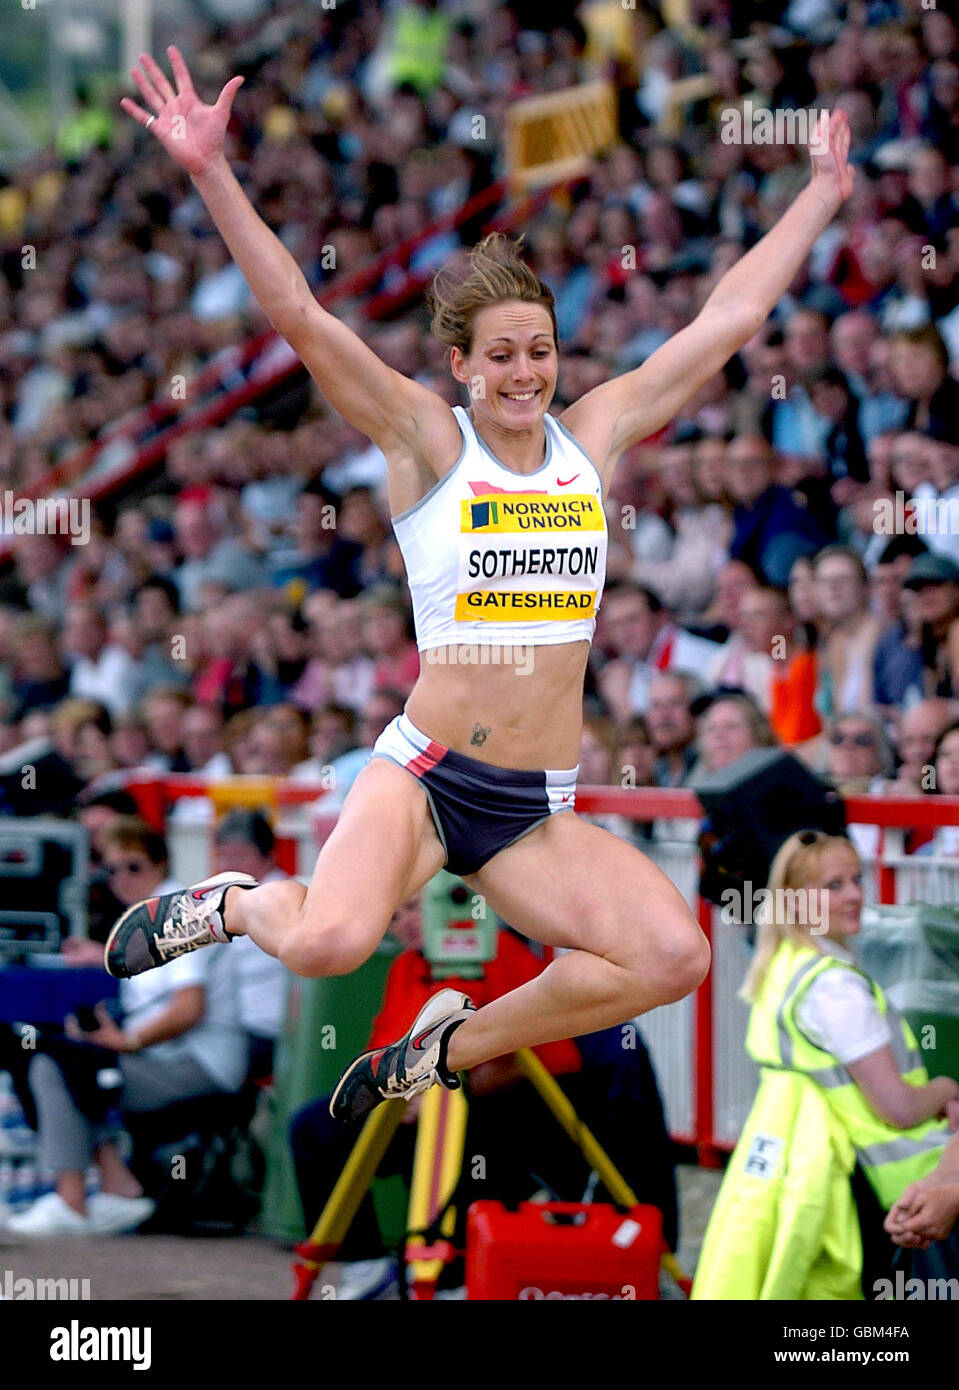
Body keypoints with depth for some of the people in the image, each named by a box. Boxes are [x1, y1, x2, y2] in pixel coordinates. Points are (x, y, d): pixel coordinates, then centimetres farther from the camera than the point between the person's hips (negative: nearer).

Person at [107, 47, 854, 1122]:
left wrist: (823, 192, 20)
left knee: (675, 957, -19)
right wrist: (211, 173, -19)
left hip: (539, 810, 4)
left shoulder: (594, 437, 10)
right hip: (424, 774, -4)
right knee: (329, 944, -32)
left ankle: (454, 1045, 6)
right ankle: (226, 906, 8)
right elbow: (296, 314, -11)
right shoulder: (426, 442, -1)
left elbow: (727, 318, 16)